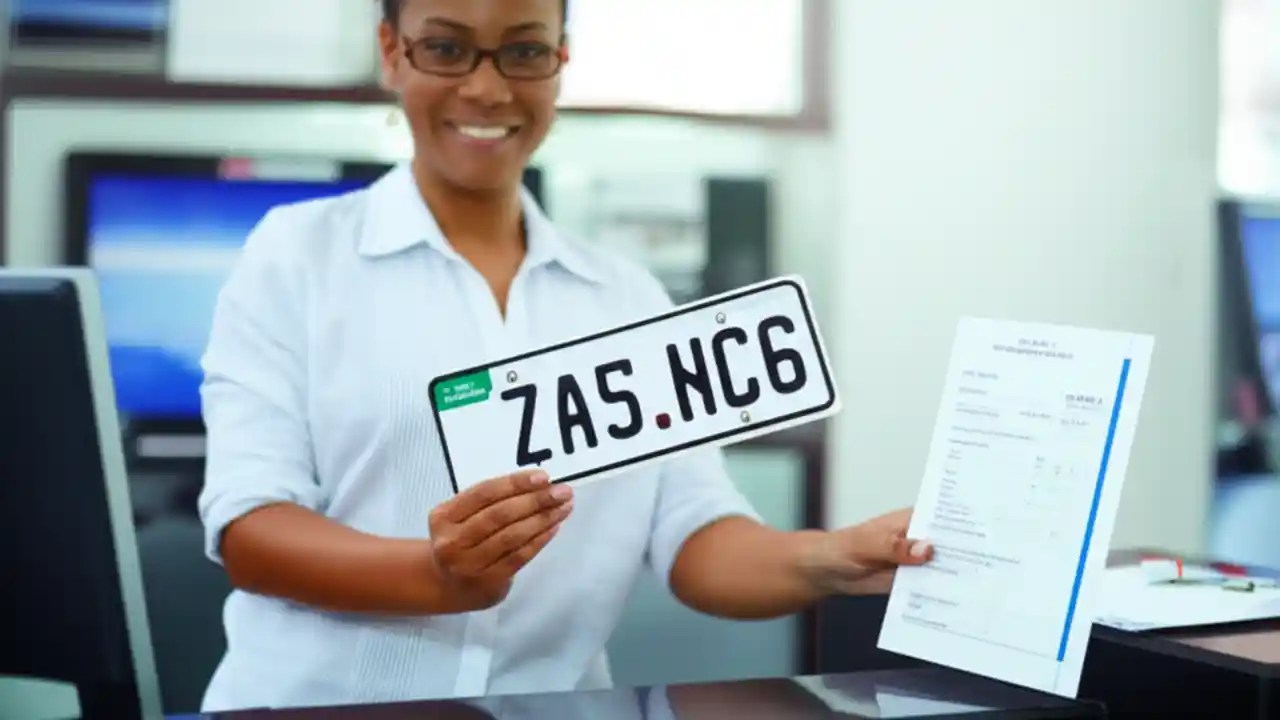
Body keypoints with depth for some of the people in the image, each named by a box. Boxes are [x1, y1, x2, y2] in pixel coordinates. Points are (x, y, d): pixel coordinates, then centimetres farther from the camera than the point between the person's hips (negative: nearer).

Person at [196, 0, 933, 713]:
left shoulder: (631, 297, 10)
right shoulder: (295, 252, 3)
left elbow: (695, 538, 2)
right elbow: (248, 527, -6)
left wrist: (829, 559, -18)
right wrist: (433, 577, -23)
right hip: (319, 702, -2)